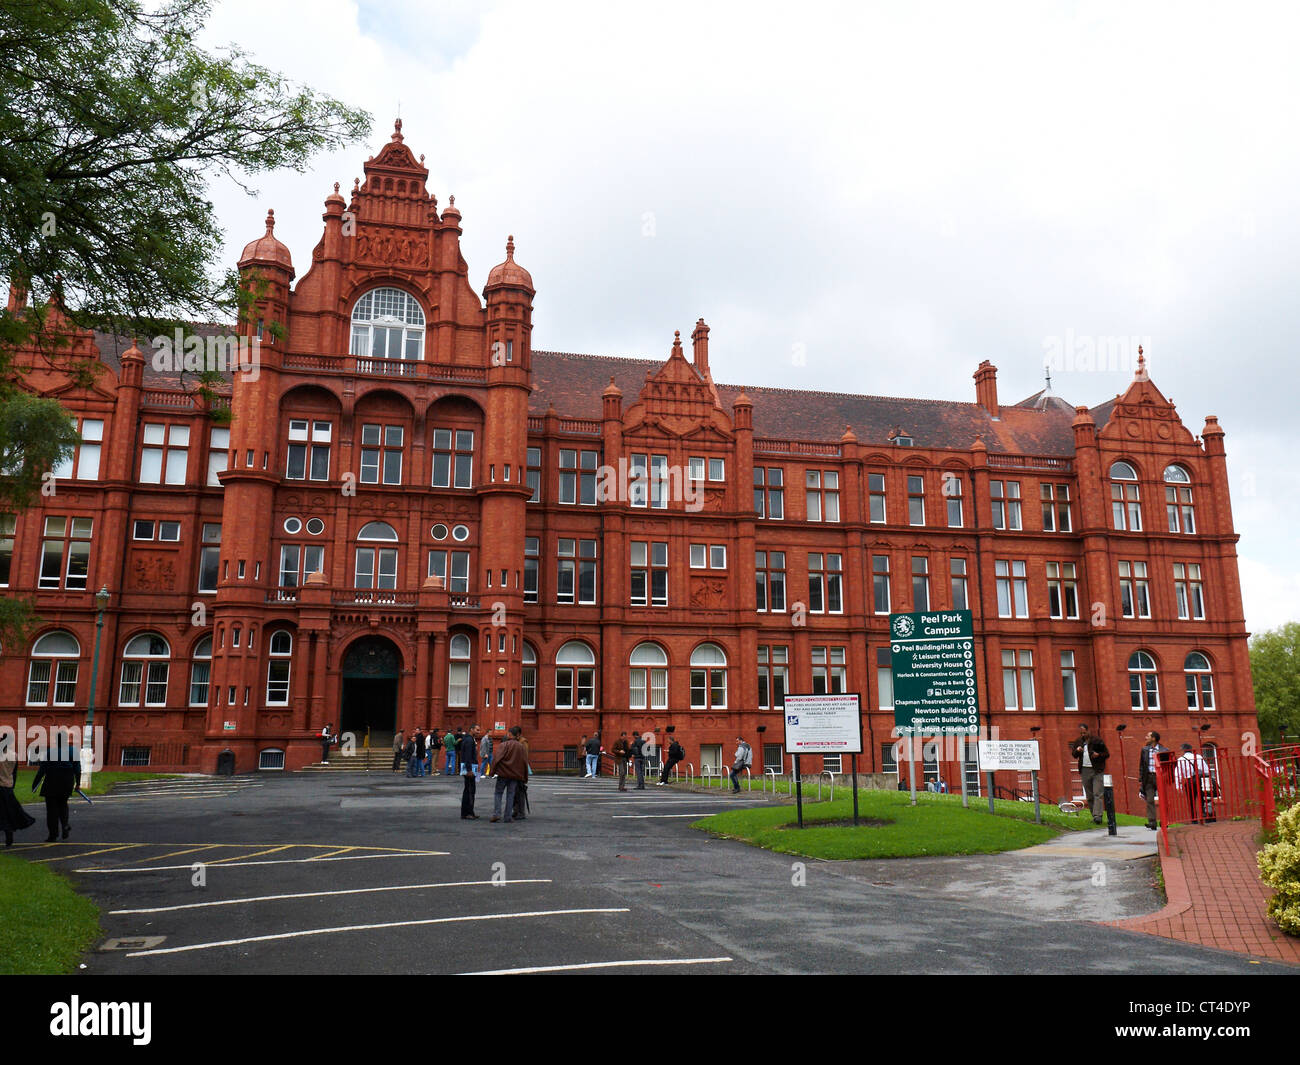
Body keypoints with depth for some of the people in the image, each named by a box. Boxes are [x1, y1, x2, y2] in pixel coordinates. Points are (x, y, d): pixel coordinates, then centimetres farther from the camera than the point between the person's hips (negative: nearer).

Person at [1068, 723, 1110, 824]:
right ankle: (1094, 816, 14)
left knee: (1098, 794, -12)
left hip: (1097, 770, -5)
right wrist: (1077, 750, -5)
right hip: (1084, 770, 5)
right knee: (1089, 796, 7)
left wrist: (1098, 755, -18)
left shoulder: (1097, 740, -3)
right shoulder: (1078, 742, 10)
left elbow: (1107, 754, 2)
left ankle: (1098, 816, -17)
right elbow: (1074, 755, 17)